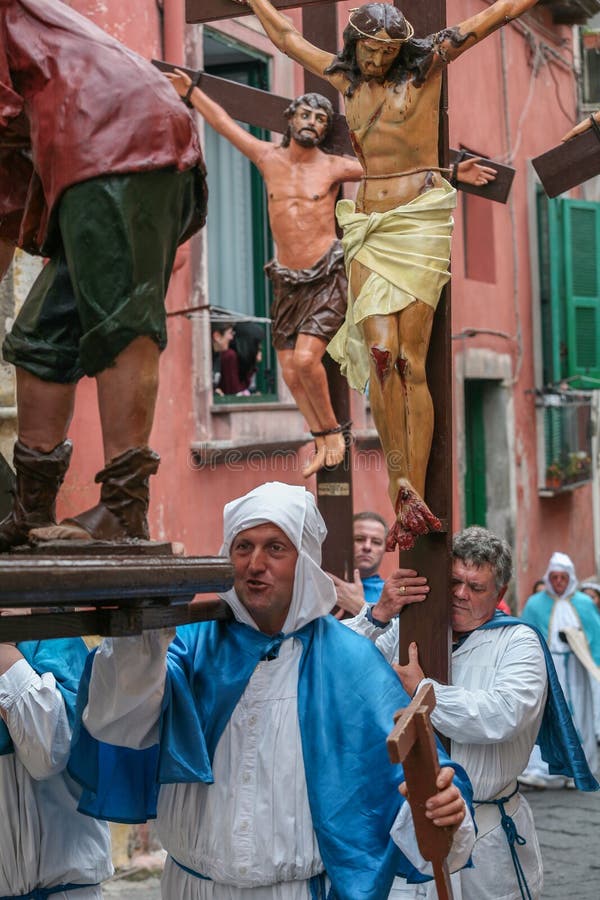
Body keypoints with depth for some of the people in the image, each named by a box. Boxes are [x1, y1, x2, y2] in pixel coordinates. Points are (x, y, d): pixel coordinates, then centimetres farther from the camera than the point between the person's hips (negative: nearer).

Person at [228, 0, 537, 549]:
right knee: (380, 352, -12)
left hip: (419, 222, -4)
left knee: (410, 360, -9)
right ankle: (405, 493, -12)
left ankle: (414, 498, -8)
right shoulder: (347, 79, 15)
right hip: (366, 228, 4)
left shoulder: (426, 68, 4)